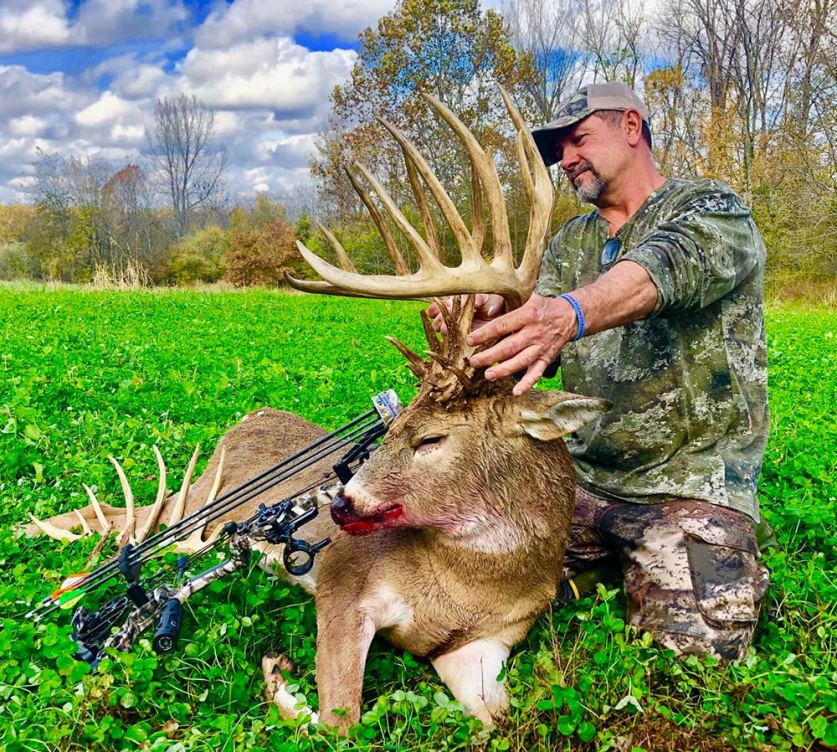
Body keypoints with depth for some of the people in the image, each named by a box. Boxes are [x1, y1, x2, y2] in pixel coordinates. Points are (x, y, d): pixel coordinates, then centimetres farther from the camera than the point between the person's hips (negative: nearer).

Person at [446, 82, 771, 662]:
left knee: (695, 650, -19)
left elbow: (669, 265, -28)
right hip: (579, 477, 5)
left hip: (691, 486, -5)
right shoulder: (572, 244, 16)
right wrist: (489, 315, -23)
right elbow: (538, 347, 1)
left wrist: (570, 312, -50)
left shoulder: (713, 210, -4)